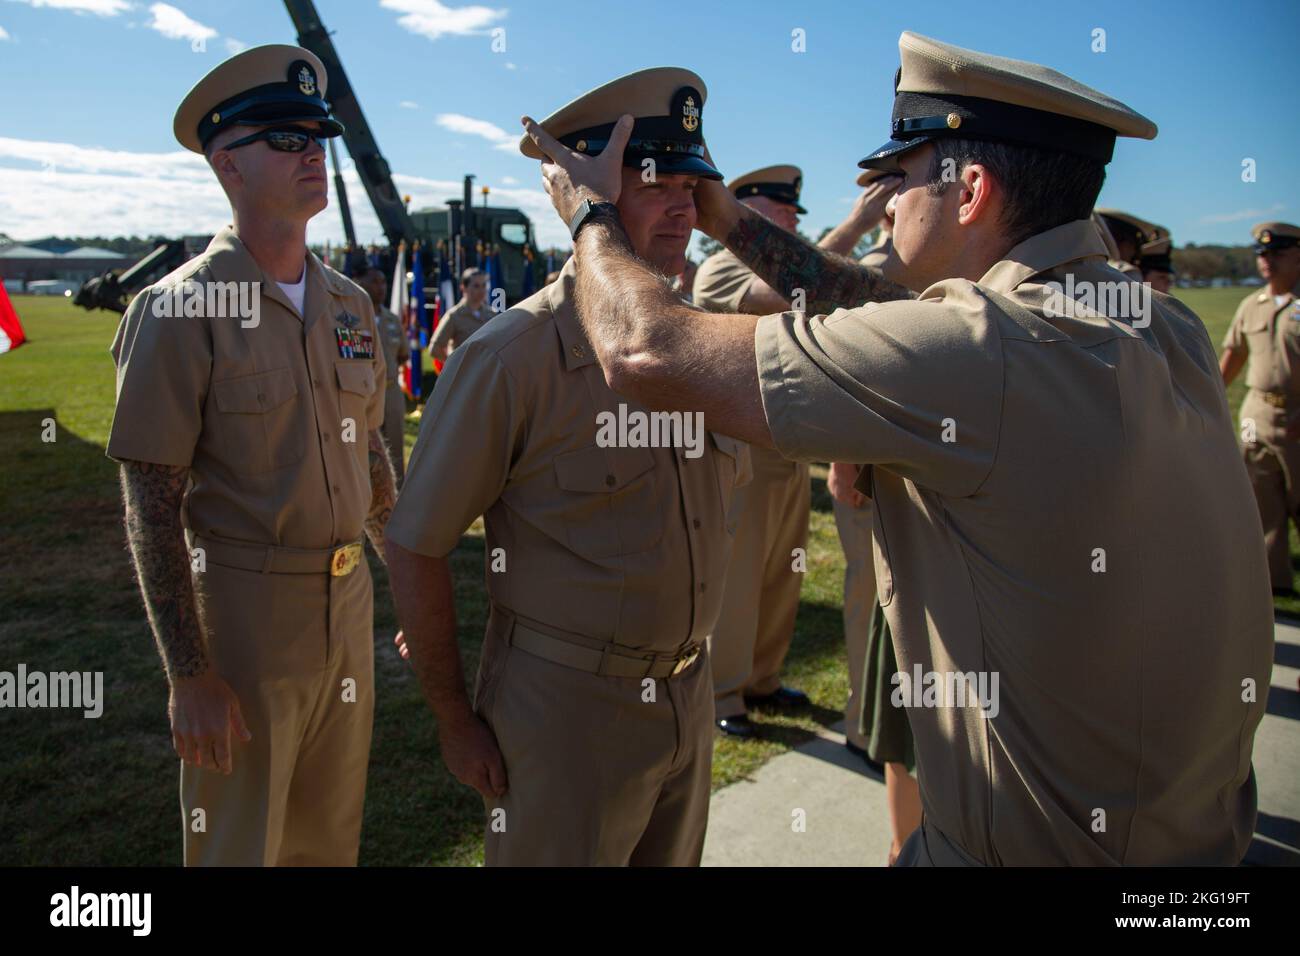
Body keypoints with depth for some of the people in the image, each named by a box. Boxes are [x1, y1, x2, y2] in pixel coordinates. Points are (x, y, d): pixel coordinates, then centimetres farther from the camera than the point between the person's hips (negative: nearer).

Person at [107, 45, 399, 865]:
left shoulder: (351, 304, 5)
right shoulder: (181, 308, -12)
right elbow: (152, 505, -13)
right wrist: (190, 674, -15)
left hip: (348, 604, 5)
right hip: (242, 610, -5)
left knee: (331, 837, 20)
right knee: (240, 843, 12)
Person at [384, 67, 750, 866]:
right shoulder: (513, 356, -17)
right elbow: (416, 549, -13)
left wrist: (692, 666, 13)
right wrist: (457, 724, -8)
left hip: (689, 702, 6)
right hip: (565, 706, -6)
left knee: (676, 858, 22)